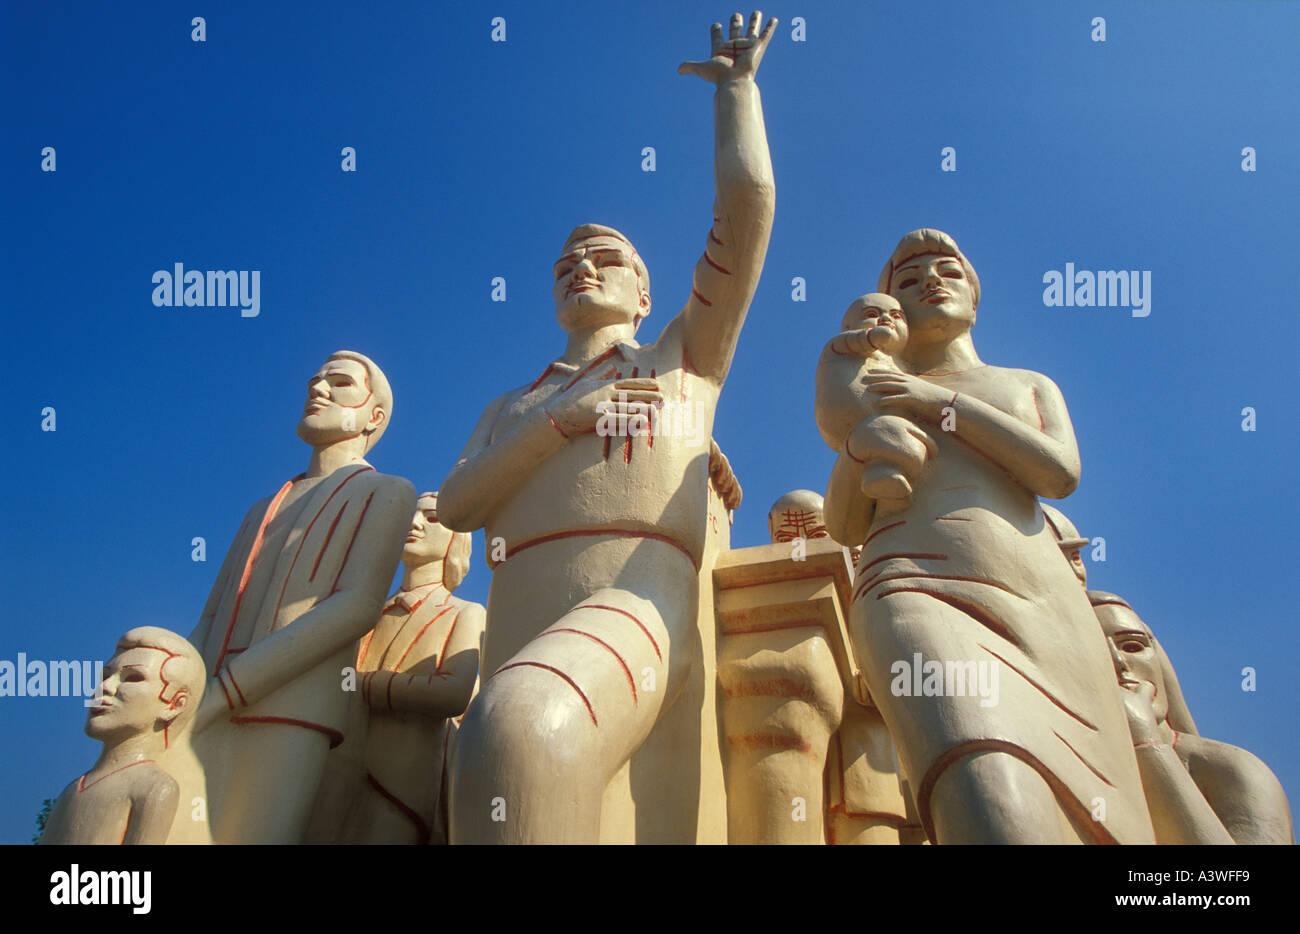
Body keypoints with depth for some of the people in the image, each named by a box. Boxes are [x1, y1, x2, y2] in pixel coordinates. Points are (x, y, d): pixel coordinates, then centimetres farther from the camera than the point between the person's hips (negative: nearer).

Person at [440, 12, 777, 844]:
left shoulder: (684, 355, 22)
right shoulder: (511, 407, 31)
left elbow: (748, 195, 15)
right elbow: (455, 506, 12)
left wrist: (735, 82, 28)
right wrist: (557, 419, 1)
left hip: (633, 601, -5)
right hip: (517, 646, 5)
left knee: (517, 727, -38)